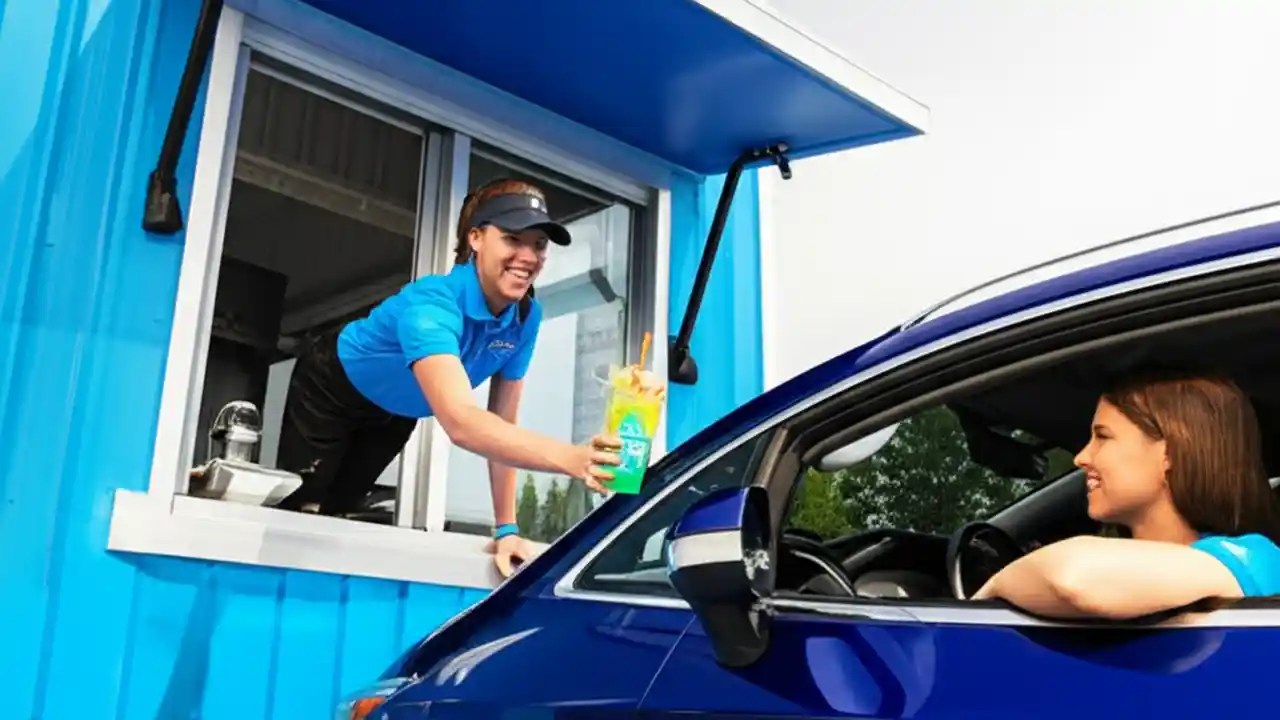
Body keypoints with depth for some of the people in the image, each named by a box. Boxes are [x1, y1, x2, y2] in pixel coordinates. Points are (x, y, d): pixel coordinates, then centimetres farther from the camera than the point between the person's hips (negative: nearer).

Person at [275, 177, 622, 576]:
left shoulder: (526, 316, -22)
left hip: (394, 414, 6)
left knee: (336, 510, 17)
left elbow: (502, 425, -17)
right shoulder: (432, 303, -44)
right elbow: (459, 421, -60)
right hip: (331, 390, -5)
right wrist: (569, 458, -73)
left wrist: (506, 528, -21)